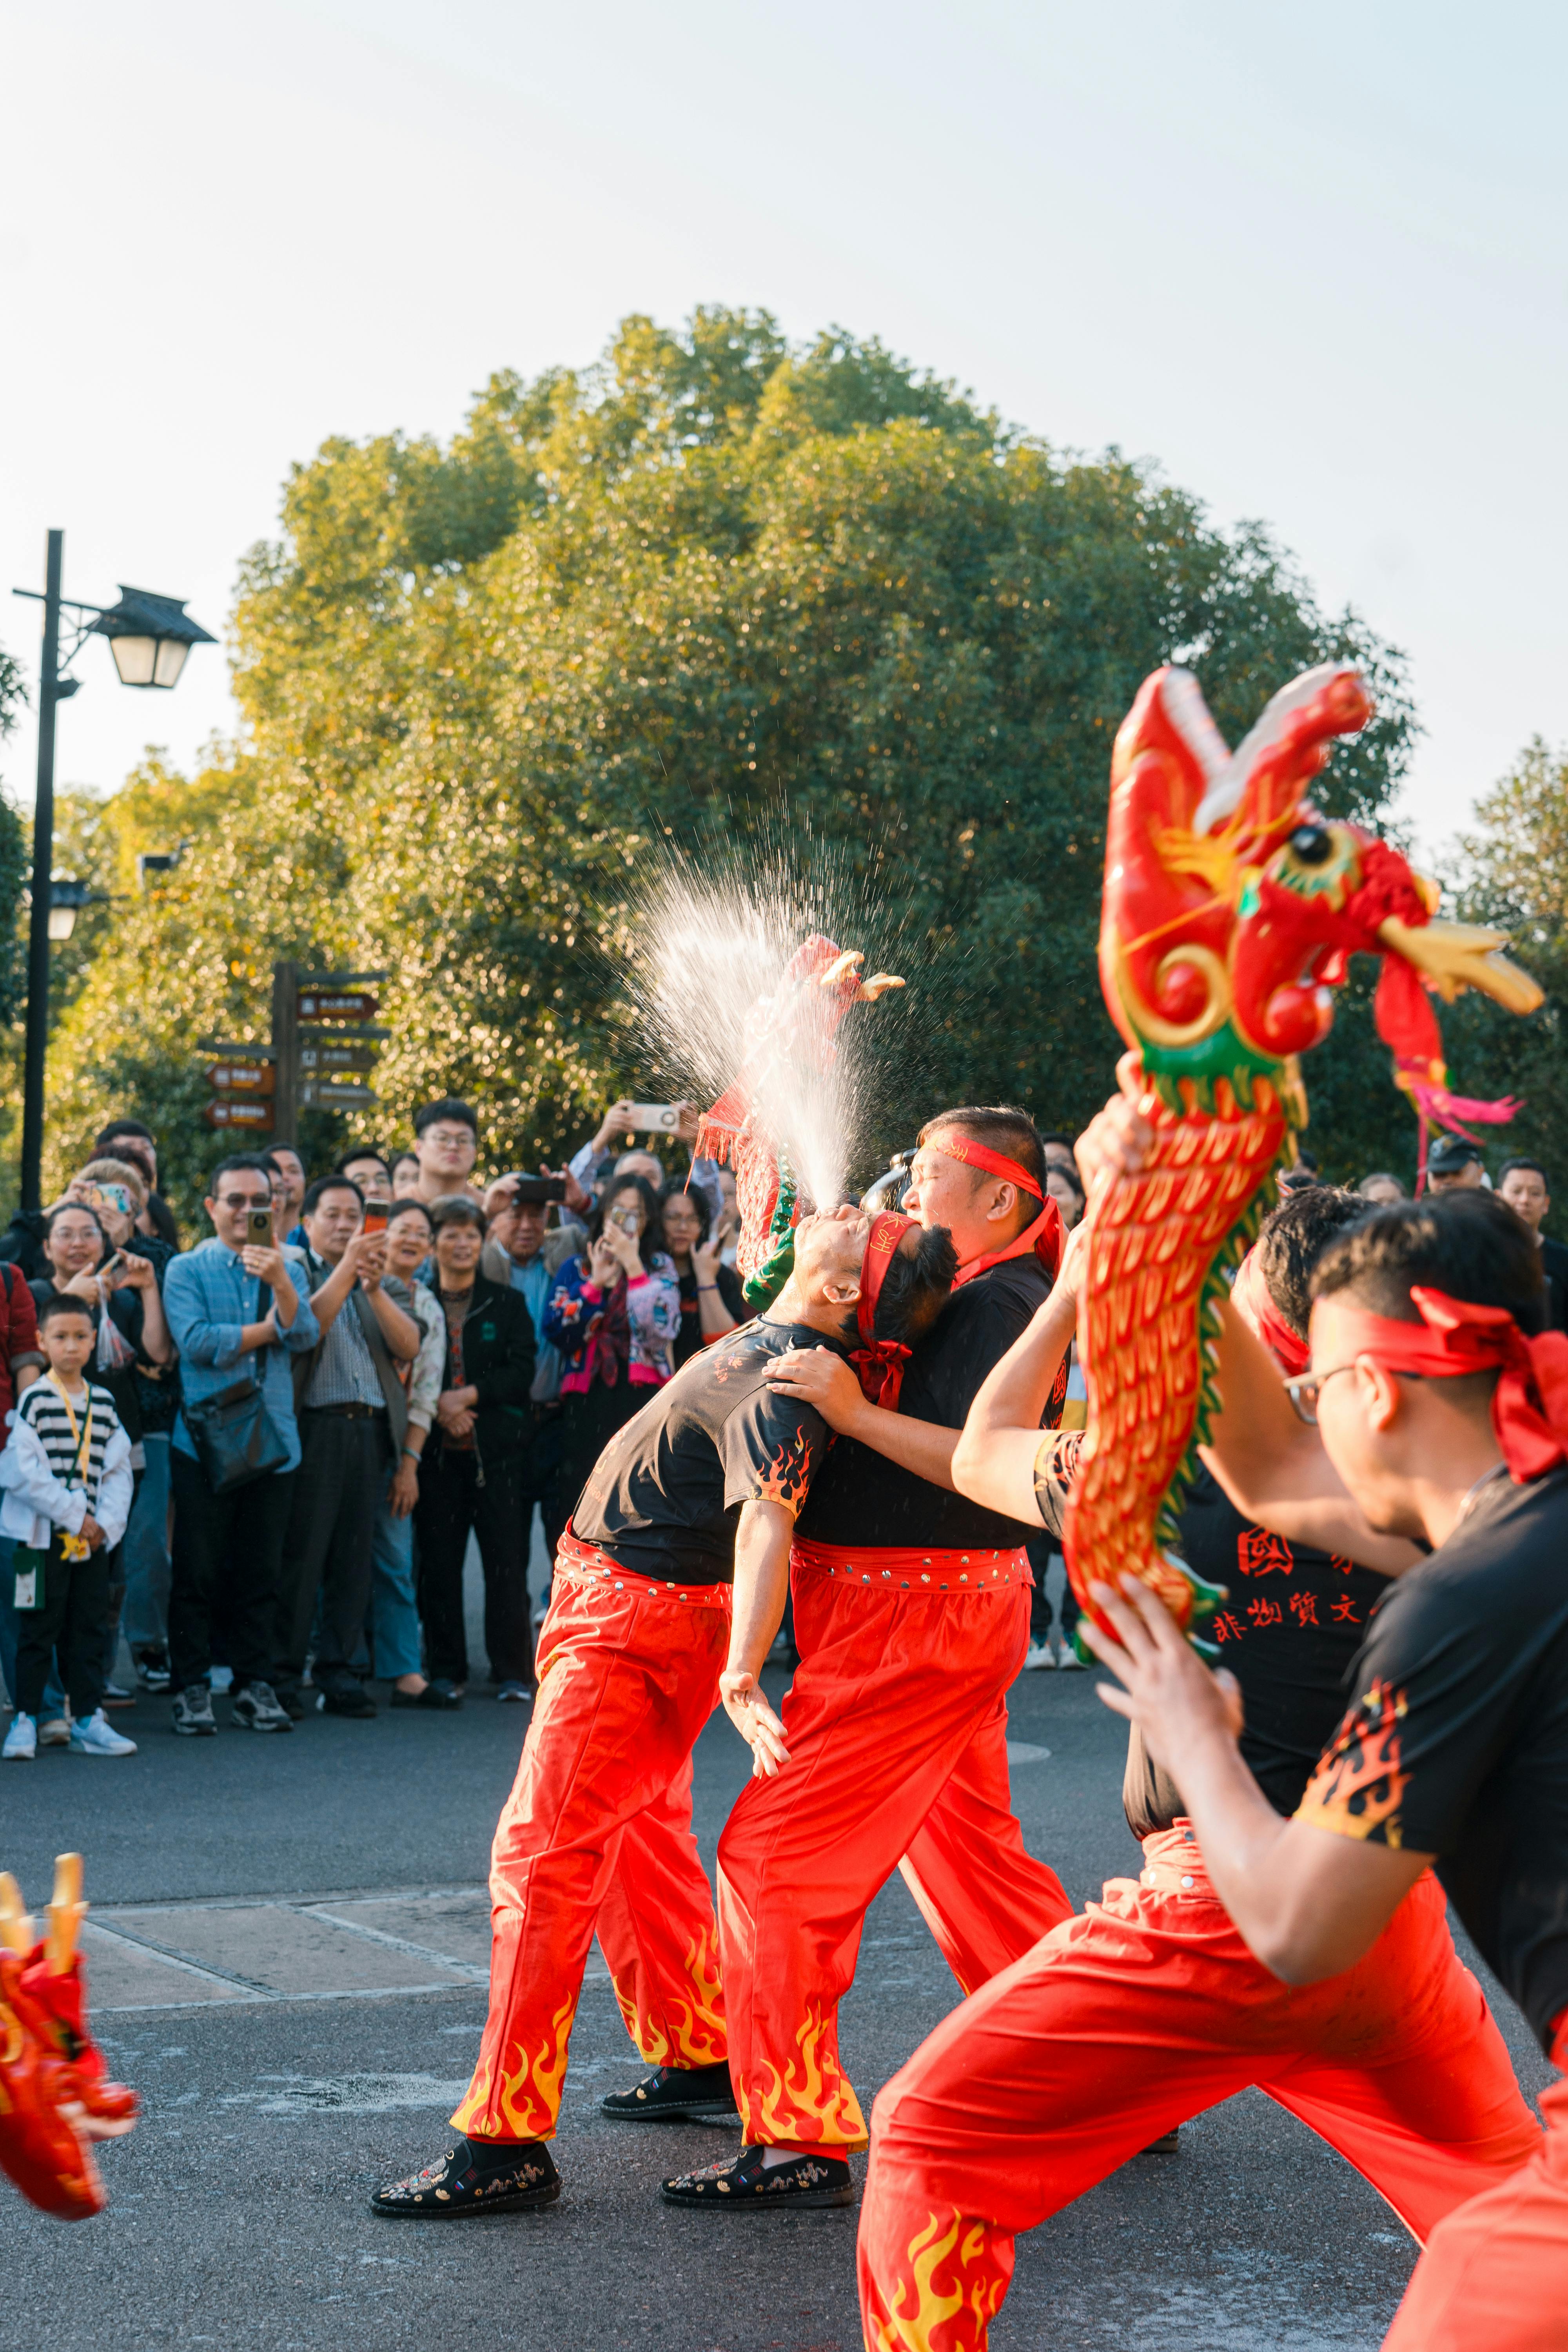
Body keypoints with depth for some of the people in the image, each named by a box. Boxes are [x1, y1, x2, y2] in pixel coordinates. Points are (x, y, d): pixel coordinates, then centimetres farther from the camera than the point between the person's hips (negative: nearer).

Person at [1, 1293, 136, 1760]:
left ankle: (88, 1720, 14)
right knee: (39, 1631, -1)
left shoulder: (104, 1404, 11)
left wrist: (106, 1522, -6)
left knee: (88, 1631, 8)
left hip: (94, 1538, 5)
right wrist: (74, 1515, -14)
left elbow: (118, 1471, 9)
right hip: (43, 1537, -5)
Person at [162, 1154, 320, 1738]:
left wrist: (280, 1282, -18)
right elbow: (196, 1341, -11)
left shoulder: (286, 1272, 15)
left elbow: (304, 1337, -3)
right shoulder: (187, 1270, 4)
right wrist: (268, 1329, -3)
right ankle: (191, 1689, 6)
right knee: (198, 1573, -1)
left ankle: (253, 1685, 15)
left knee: (261, 1574, 6)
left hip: (273, 1442, 3)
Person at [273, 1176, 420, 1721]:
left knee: (354, 1556, 5)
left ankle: (338, 1671, 12)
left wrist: (375, 1288, -8)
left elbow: (409, 1347, 4)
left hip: (370, 1429, 5)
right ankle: (283, 1673, 0)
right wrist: (346, 1268, -19)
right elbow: (306, 1326, -14)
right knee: (301, 1554, -6)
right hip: (315, 1427, -5)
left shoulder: (375, 1280, 19)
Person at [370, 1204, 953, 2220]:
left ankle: (506, 2142, -8)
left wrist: (743, 1669, -57)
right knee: (641, 1841, 23)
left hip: (638, 1626, -10)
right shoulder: (775, 1335, -3)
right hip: (614, 1595, 10)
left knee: (541, 1860, -10)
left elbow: (767, 1522, -45)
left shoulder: (785, 1394, -30)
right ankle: (699, 2058, 36)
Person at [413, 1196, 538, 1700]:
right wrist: (438, 1407, -11)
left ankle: (512, 1671, 0)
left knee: (505, 1559, -4)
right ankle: (445, 1670, 9)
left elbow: (521, 1372, 1)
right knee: (438, 1560, 1)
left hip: (496, 1447, 0)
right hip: (437, 1449, 0)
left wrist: (467, 1395, -11)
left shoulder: (508, 1304, 11)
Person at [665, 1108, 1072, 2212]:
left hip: (915, 1622, -11)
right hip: (954, 1616, 11)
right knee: (972, 1861, 19)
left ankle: (797, 2139, -5)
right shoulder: (968, 1296, 18)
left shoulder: (995, 1303, -14)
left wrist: (856, 1412, -26)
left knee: (774, 1857, -8)